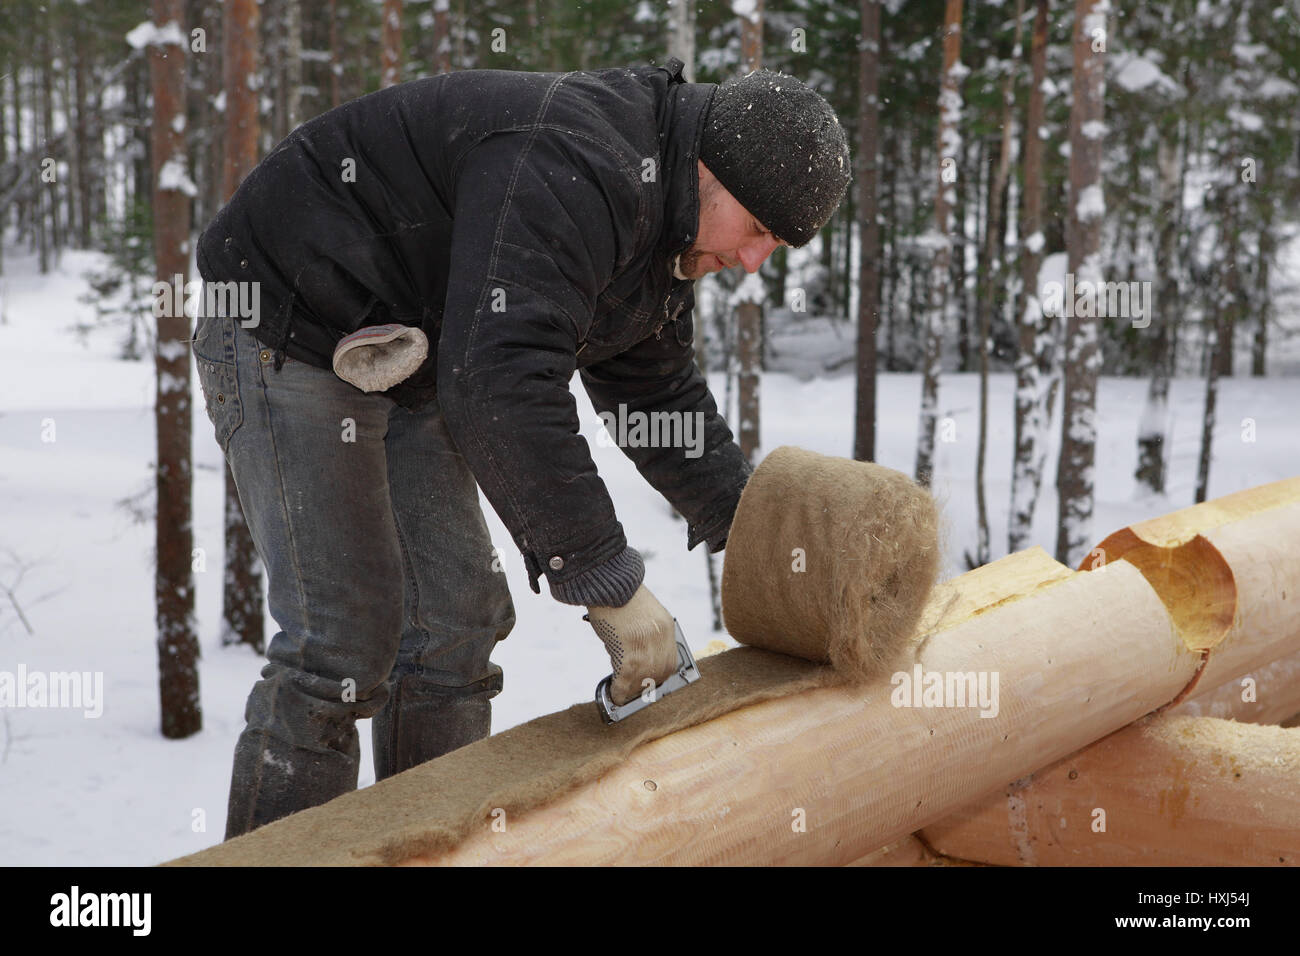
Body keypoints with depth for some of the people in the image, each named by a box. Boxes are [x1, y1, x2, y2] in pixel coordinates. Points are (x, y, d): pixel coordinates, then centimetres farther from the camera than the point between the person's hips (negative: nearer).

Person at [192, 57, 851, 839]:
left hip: (393, 359, 10)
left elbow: (661, 397, 16)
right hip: (290, 331, -10)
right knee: (343, 633, -14)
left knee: (458, 616, 7)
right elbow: (500, 387, -40)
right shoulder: (574, 168, -30)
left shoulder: (662, 232, 4)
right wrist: (610, 583, -35)